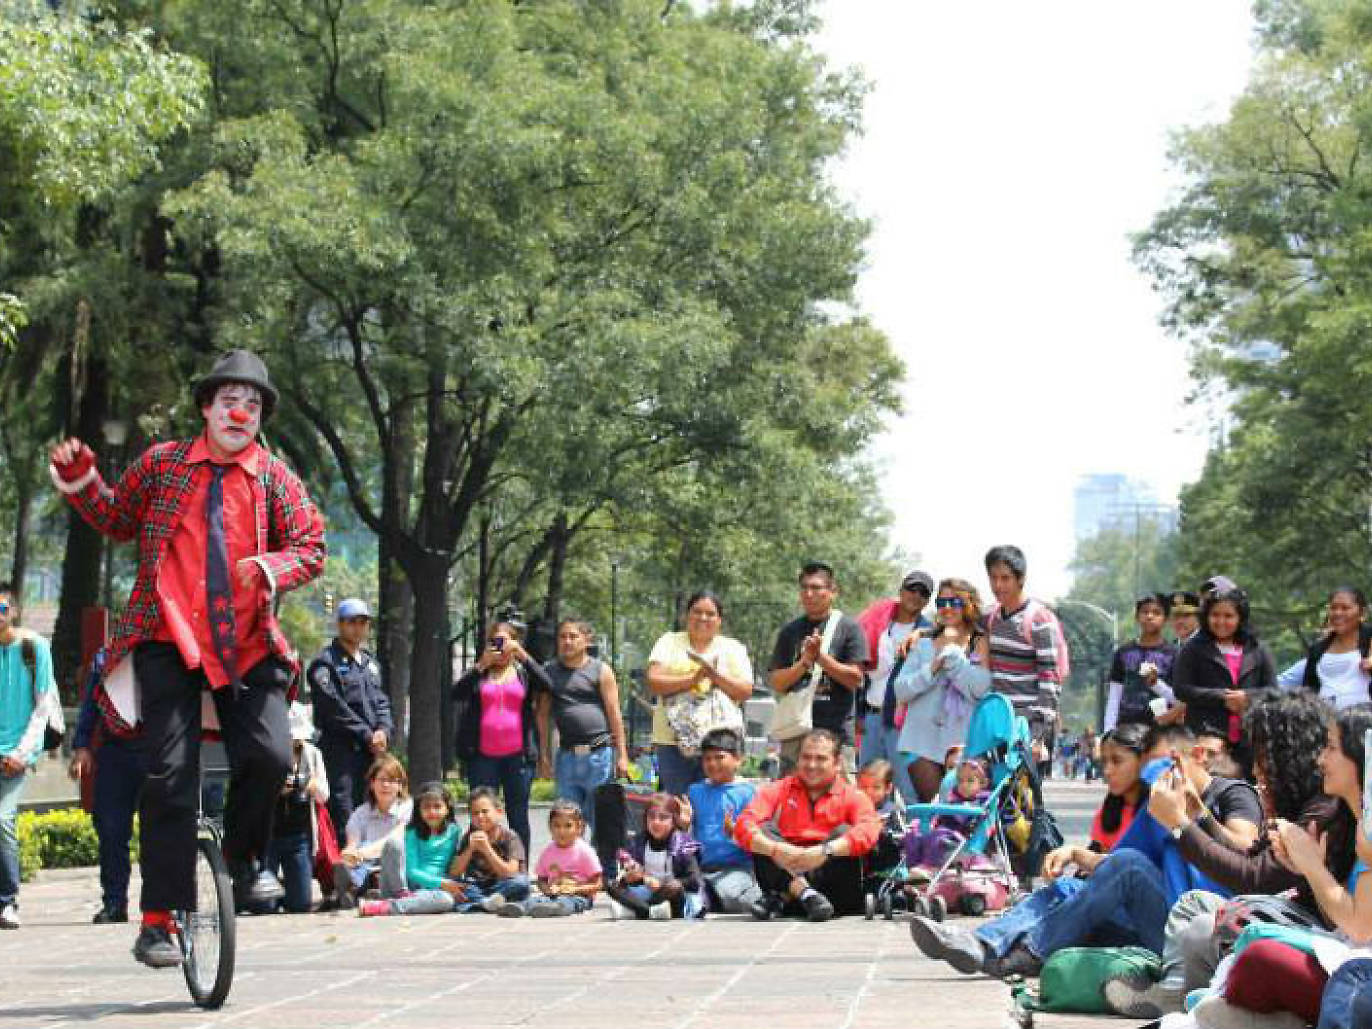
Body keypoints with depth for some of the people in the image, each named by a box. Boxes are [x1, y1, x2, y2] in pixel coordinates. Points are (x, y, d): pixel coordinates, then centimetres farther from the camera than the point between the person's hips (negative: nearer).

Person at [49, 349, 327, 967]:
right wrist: (80, 482, 5)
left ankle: (244, 857, 16)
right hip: (168, 641, -1)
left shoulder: (273, 476, 7)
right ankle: (158, 921, -3)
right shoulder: (162, 464, 8)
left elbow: (312, 546, 3)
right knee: (170, 775, -8)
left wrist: (273, 568, -16)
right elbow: (119, 521, 20)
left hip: (247, 644, 1)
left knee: (269, 755, -16)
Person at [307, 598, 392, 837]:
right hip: (340, 748, -7)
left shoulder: (370, 663, 21)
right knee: (343, 813, -14)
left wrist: (384, 730, -2)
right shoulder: (326, 662, -3)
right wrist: (367, 735, -10)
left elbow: (382, 701, 19)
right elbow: (333, 708, -11)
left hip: (371, 751, 7)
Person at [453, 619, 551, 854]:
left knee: (518, 816, 4)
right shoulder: (479, 673, 11)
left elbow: (546, 686, -10)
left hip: (517, 756, -1)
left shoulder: (524, 672, 10)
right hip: (483, 756, 1)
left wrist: (523, 656, -13)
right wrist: (482, 665, -11)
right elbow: (457, 693, -5)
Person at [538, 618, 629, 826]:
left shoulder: (601, 671, 3)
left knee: (599, 818, -1)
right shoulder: (549, 671, 11)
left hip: (599, 753, -3)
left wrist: (622, 755, -3)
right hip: (567, 755, 3)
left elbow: (614, 714, 2)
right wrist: (544, 755, 7)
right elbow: (543, 715, 12)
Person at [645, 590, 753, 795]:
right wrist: (693, 678, -13)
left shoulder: (733, 649, 13)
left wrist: (715, 675, -12)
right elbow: (654, 682, -2)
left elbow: (746, 691, 3)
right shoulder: (669, 642, 12)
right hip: (673, 741, 0)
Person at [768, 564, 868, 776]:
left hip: (835, 729, -4)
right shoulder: (790, 631, 14)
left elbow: (855, 678, -4)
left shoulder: (849, 628, 3)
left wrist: (821, 656, -11)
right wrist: (804, 662, -8)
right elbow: (776, 682, 8)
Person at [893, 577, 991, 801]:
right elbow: (901, 689, 5)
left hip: (964, 743, -1)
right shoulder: (924, 643, 12)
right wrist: (932, 668, -9)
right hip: (923, 743, 1)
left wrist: (952, 651, -7)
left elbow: (979, 688, -12)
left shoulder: (981, 644, 4)